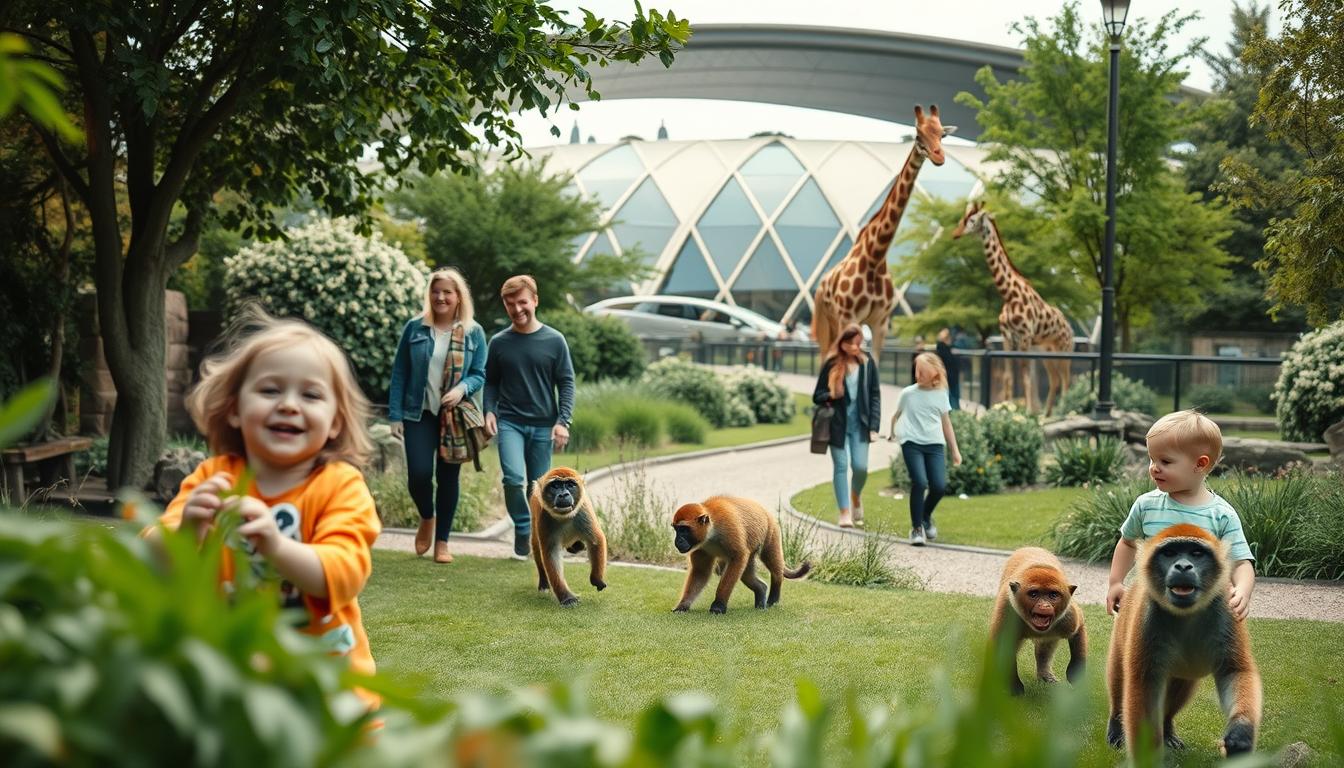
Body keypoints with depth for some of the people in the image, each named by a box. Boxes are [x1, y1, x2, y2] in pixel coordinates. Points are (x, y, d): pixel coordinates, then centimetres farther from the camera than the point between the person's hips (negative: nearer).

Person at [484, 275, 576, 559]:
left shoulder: (554, 341, 0)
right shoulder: (499, 343, 4)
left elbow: (566, 383, 1)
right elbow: (491, 382, 12)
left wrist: (563, 421, -8)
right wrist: (489, 411, -5)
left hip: (543, 425, 0)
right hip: (509, 422, 0)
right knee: (514, 477, -19)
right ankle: (522, 529, 2)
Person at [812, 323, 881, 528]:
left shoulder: (867, 363, 2)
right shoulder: (831, 364, -1)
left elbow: (875, 395, 3)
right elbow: (817, 395, 3)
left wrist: (874, 426, -4)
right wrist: (830, 396, -21)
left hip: (859, 424, 1)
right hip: (837, 424, -1)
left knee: (860, 466, -6)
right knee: (841, 466, -1)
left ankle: (855, 497, 26)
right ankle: (844, 512, 5)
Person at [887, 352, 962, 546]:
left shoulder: (940, 394, 8)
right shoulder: (908, 393, 2)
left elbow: (946, 422, 16)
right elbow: (897, 415, 19)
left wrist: (955, 450, 17)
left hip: (935, 444, 2)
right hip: (911, 443, -2)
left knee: (939, 486, -10)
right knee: (919, 482, -18)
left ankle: (926, 516, 21)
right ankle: (916, 527, -4)